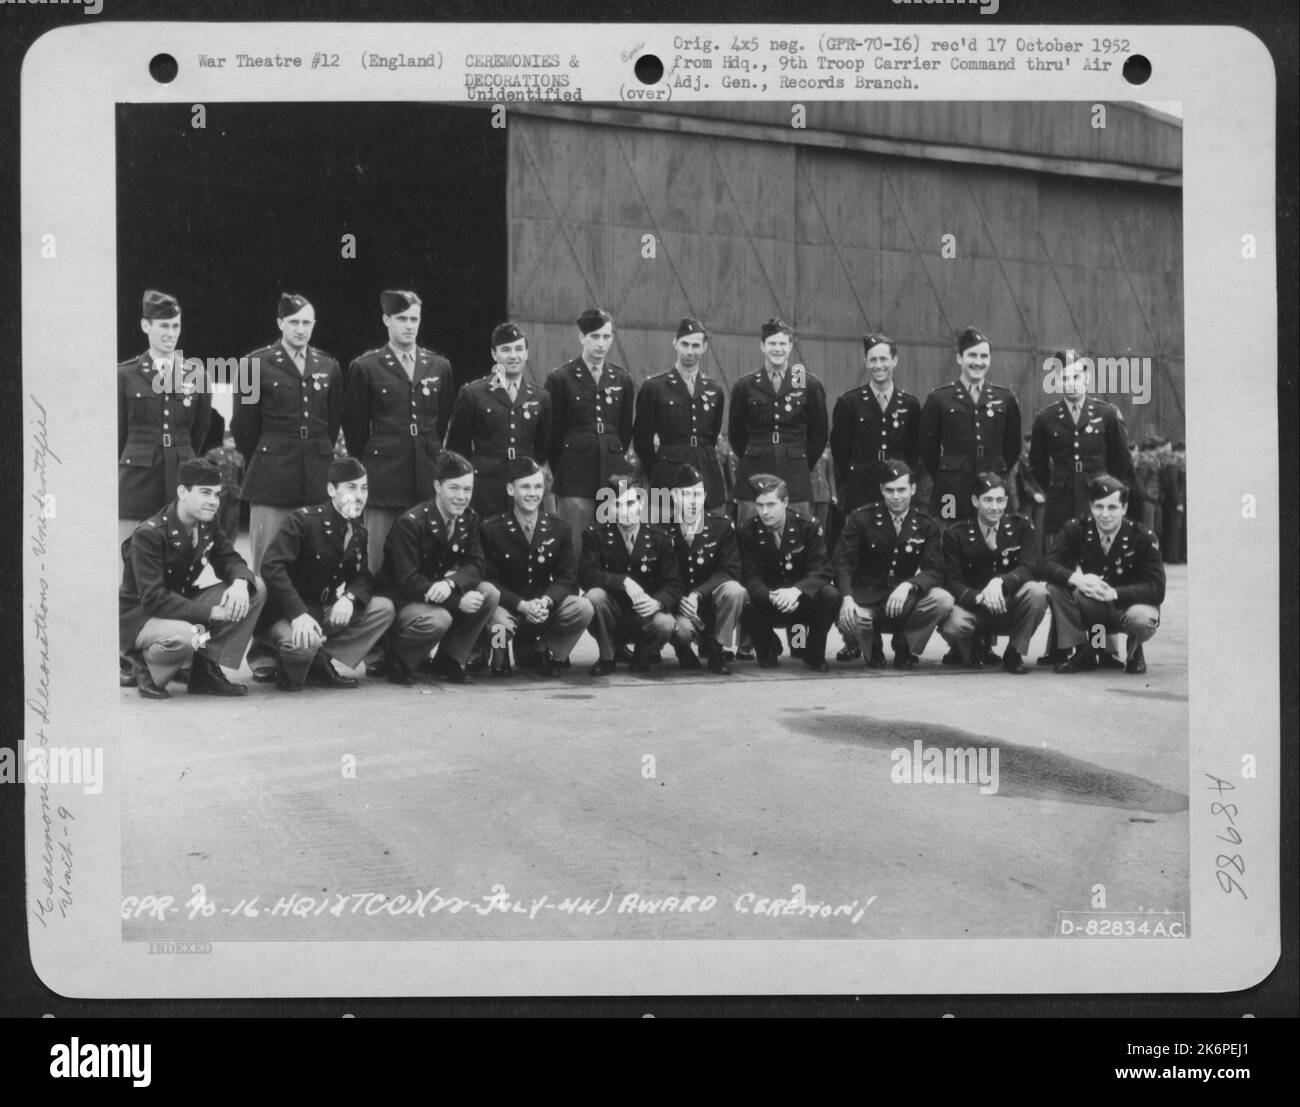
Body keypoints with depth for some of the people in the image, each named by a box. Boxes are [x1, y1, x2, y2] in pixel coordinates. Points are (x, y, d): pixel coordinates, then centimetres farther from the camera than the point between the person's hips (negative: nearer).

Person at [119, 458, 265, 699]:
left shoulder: (208, 525, -1)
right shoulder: (149, 535, -24)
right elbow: (153, 599, -30)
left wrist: (240, 582, -23)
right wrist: (211, 613, -35)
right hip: (139, 615, -8)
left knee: (256, 588, -9)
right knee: (186, 635, -42)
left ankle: (206, 669, -6)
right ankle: (146, 666, -7)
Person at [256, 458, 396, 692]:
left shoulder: (358, 533, 7)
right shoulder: (303, 520, -16)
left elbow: (363, 577, 6)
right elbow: (271, 566, -25)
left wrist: (350, 598, -21)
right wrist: (298, 614, -35)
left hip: (326, 611, 7)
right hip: (286, 612, -7)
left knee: (384, 608, -10)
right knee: (302, 644, -39)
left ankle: (321, 664, -10)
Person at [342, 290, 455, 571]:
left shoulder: (439, 366, 12)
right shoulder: (366, 368, 3)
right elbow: (354, 426, 7)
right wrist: (365, 467, 9)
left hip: (428, 477, 3)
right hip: (384, 476, -3)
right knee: (379, 561, -3)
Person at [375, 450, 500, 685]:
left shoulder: (469, 519, -1)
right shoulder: (410, 523, -22)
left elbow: (475, 565, -5)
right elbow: (408, 582, -27)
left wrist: (450, 583, -30)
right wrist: (458, 601, -31)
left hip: (442, 592, 7)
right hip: (399, 599, -7)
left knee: (489, 594, -15)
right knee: (438, 619, -36)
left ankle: (449, 660, -1)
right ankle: (397, 663, -7)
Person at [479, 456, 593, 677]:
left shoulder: (559, 528, 2)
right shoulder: (492, 530, -7)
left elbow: (566, 577, 0)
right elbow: (490, 581, -10)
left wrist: (546, 601, -23)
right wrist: (522, 605, -26)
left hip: (545, 607, 3)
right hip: (509, 607, -3)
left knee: (583, 608, -23)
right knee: (499, 620, -37)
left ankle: (539, 651, 3)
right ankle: (500, 657, 4)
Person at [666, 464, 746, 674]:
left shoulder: (722, 527, 0)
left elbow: (729, 571, -9)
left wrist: (698, 594, -24)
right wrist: (679, 599, -23)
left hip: (712, 601, 2)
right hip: (679, 606, -2)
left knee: (734, 590, -31)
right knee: (681, 630, -36)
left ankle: (715, 649, -9)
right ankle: (686, 653, 5)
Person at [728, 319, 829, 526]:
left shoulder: (810, 385, 4)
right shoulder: (745, 386, 6)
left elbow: (820, 433, 11)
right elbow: (735, 434, 14)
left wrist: (802, 464, 10)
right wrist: (754, 460, 12)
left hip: (796, 477, 0)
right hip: (753, 477, 0)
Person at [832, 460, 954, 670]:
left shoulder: (926, 525, 2)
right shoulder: (861, 518, -2)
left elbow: (935, 571, -7)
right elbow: (843, 562, -8)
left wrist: (908, 586, -29)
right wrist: (847, 597, -28)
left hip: (904, 600, 1)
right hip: (866, 597, -1)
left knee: (943, 600, -28)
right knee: (848, 620, -36)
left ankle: (904, 647, 1)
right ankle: (871, 649, 5)